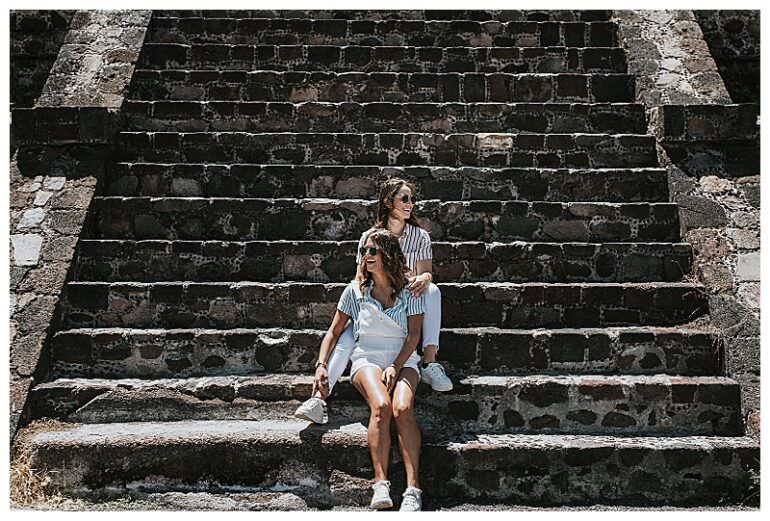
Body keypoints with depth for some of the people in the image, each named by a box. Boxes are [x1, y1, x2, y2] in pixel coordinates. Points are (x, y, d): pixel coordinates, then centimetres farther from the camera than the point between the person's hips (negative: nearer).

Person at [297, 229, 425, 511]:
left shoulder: (410, 290, 7)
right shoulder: (355, 290, 10)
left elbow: (414, 334, 1)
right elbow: (333, 332, 12)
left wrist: (395, 367, -13)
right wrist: (321, 366, -3)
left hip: (403, 359, 0)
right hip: (367, 358, 0)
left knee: (402, 409, -32)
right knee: (381, 406, -34)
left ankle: (413, 488, -36)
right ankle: (381, 484, -37)